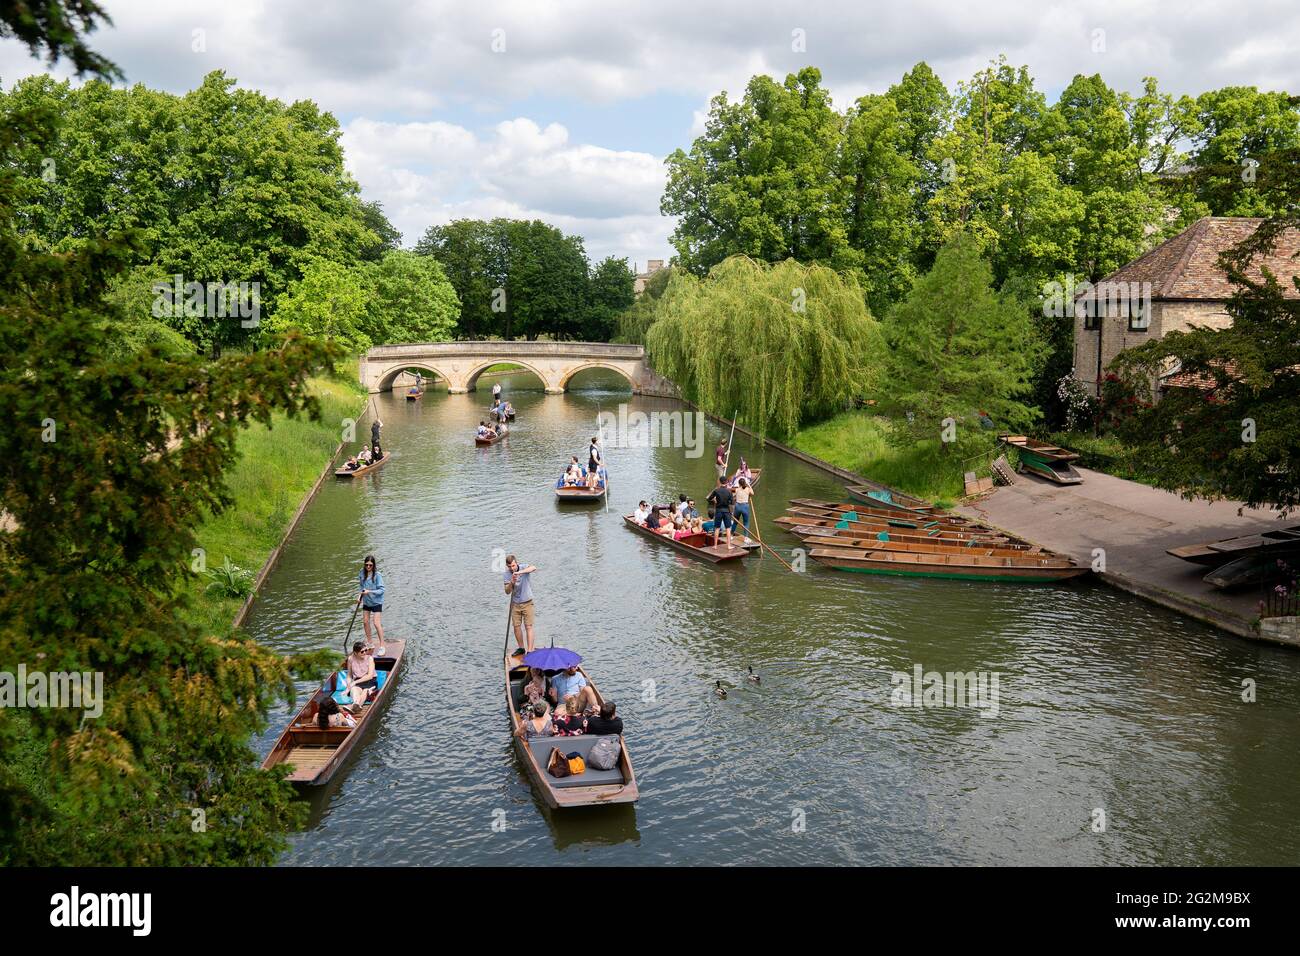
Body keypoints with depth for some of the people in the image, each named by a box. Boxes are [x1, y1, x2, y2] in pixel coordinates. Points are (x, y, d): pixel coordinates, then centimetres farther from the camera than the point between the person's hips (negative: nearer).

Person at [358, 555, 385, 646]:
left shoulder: (377, 575, -19)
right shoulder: (362, 573, -3)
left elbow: (381, 590, -19)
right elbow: (362, 586, 10)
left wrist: (369, 591, -28)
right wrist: (360, 596, -5)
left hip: (376, 602, -6)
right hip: (366, 602, 6)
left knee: (376, 623, -10)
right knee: (365, 622, 11)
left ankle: (382, 645, -4)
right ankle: (370, 642, 27)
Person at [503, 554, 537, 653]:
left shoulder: (524, 568, -15)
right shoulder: (507, 574, -6)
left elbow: (533, 568, -39)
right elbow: (507, 592, -10)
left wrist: (519, 572, -50)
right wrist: (511, 583, -30)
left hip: (527, 603, -3)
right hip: (515, 603, 3)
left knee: (528, 627, -7)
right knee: (516, 626, 6)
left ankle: (530, 651, -11)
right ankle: (521, 649, 21)